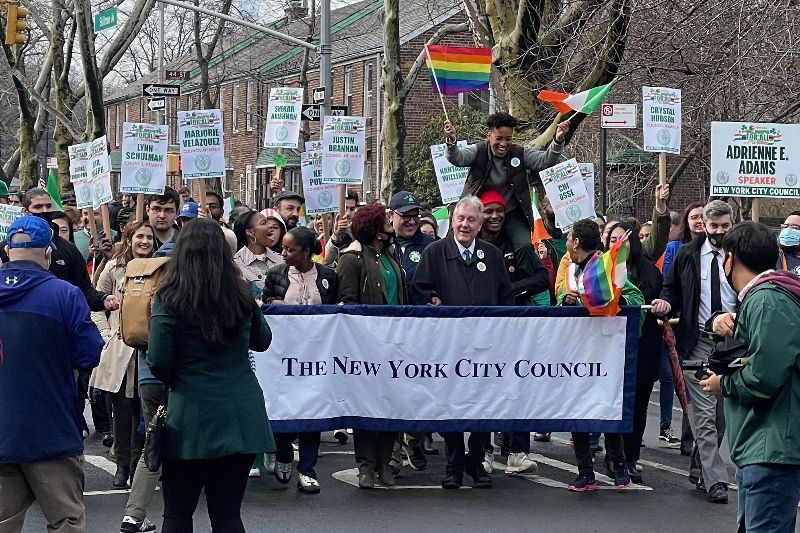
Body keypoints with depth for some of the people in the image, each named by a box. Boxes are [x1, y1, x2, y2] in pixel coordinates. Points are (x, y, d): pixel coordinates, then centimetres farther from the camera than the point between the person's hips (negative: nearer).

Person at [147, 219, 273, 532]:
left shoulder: (170, 298, -7)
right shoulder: (241, 295, 4)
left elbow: (158, 362, -11)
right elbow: (262, 340, 20)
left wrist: (173, 379, 9)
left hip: (192, 417, -3)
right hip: (241, 418, 3)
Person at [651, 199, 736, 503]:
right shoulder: (687, 255, 4)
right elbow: (672, 289, 14)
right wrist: (666, 303, -9)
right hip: (697, 343, -1)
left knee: (722, 415, 11)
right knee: (704, 415, -6)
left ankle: (699, 469, 28)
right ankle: (715, 480, -4)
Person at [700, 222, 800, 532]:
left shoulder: (767, 301, -16)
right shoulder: (761, 297, 18)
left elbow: (763, 376, -25)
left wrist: (724, 384, -5)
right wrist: (725, 323, 7)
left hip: (772, 449, -11)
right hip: (756, 446, 11)